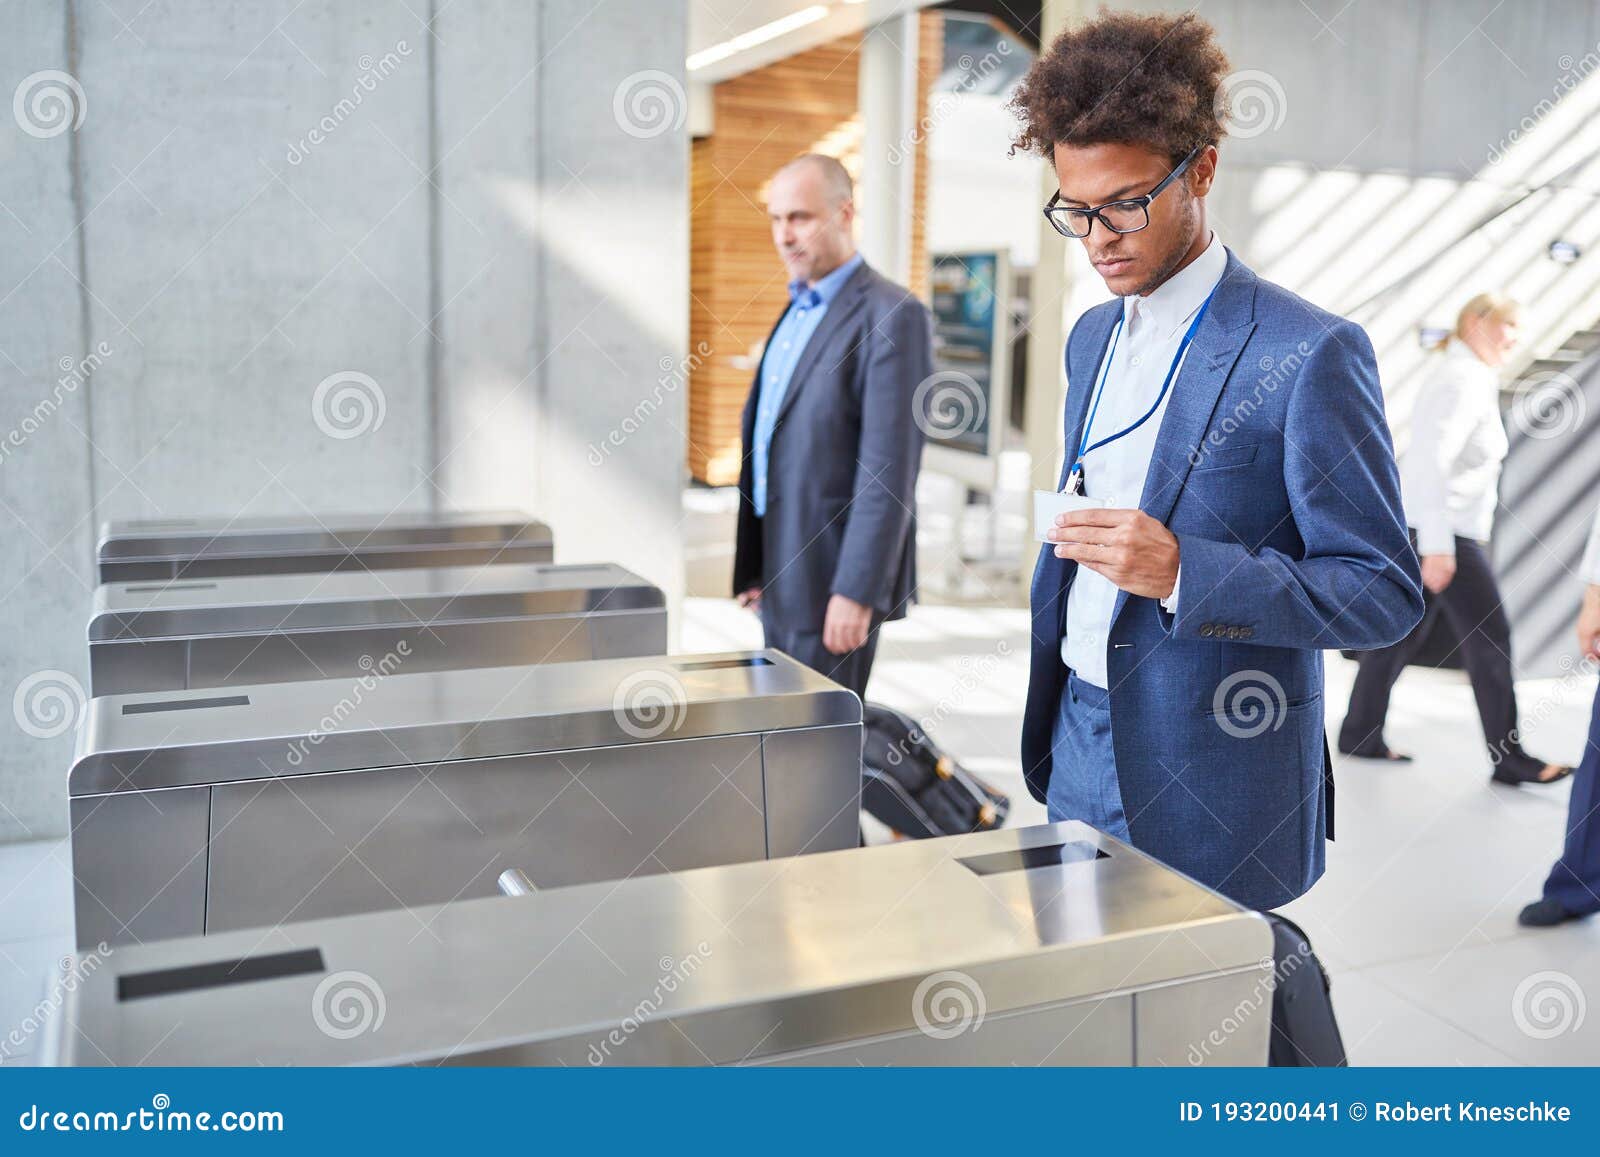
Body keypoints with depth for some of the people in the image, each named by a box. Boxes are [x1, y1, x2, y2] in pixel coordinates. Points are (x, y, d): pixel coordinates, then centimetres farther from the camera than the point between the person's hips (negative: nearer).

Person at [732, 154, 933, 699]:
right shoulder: (798, 310, 15)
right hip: (781, 573, 9)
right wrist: (756, 567, 14)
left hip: (834, 576, -8)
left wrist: (856, 592, -21)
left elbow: (890, 470, -19)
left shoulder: (891, 315, -13)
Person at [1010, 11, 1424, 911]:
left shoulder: (1310, 354, -15)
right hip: (1079, 752, 7)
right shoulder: (1092, 338, 9)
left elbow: (1386, 592, -15)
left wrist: (1184, 572, -28)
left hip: (1209, 792, -6)